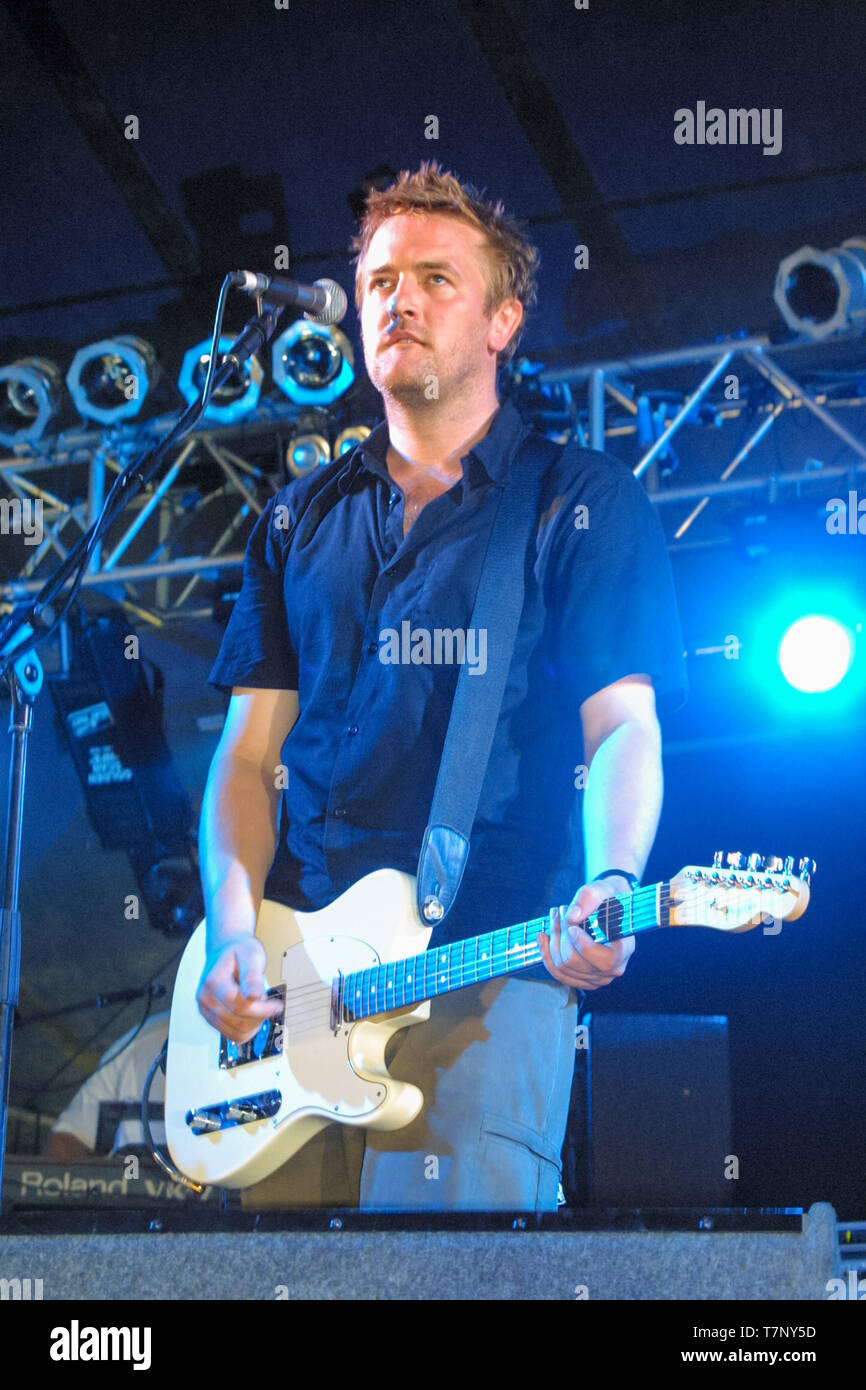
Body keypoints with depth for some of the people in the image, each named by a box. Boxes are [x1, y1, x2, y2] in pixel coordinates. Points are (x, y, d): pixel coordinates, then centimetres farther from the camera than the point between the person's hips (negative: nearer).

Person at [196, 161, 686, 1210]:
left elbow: (623, 729, -2)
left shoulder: (583, 501, 6)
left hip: (491, 977, -4)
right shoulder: (301, 520, 18)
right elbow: (249, 749, 14)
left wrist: (611, 887, -22)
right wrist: (233, 929, -2)